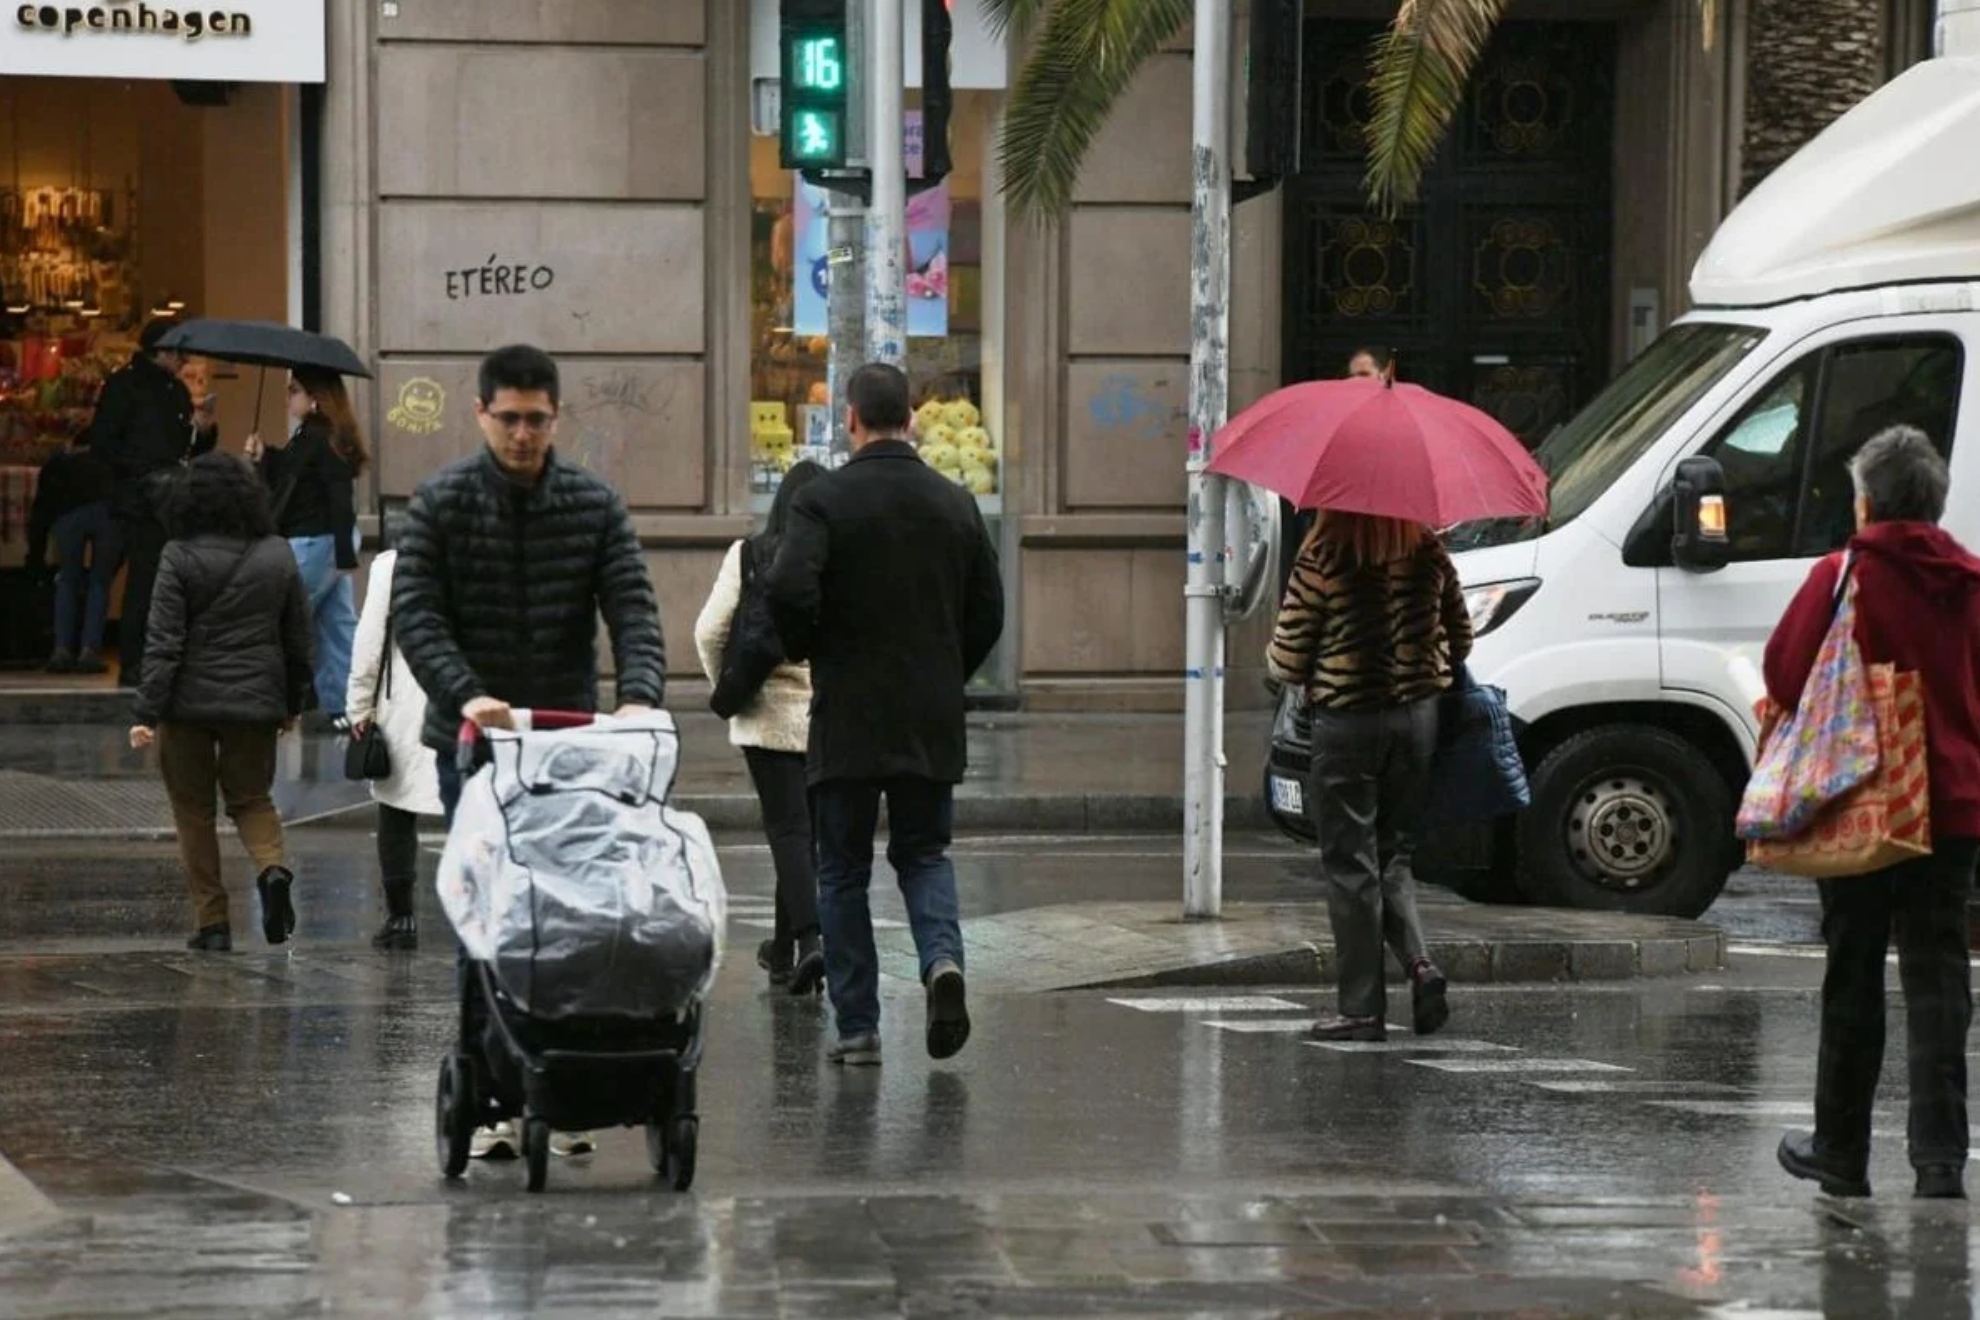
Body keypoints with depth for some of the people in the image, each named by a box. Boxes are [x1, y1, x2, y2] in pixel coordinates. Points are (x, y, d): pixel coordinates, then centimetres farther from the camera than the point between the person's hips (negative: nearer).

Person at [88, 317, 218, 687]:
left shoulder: (176, 389, 19)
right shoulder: (124, 385, -3)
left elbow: (192, 448, 23)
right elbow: (102, 443, -11)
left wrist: (204, 430, 0)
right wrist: (148, 473, -17)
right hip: (140, 505, -7)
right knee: (145, 581, -10)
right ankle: (132, 668, -5)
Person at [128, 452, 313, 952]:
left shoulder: (180, 558, -9)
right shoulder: (277, 557, 2)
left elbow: (163, 642, -12)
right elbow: (298, 639, 9)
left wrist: (148, 713, -11)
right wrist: (293, 703, 21)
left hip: (189, 703, -3)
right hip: (257, 703, 3)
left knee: (194, 810, 8)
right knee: (251, 798, 17)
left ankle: (213, 923, 6)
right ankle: (273, 867, -13)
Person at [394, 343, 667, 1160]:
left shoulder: (595, 506, 3)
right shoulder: (442, 503, -2)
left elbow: (633, 610, -5)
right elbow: (416, 612, -11)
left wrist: (640, 694, -24)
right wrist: (466, 694, -27)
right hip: (473, 738, -2)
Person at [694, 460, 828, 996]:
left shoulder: (749, 556, -5)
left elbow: (709, 632, -5)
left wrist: (726, 688, 11)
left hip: (770, 715, -1)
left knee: (789, 830, -1)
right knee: (811, 831, 15)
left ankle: (810, 940, -21)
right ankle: (783, 948, 26)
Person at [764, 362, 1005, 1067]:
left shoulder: (823, 501, -10)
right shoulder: (955, 504, 4)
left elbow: (788, 591, -22)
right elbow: (988, 612, 7)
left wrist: (806, 650, -2)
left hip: (847, 720, -3)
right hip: (932, 722, 3)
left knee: (843, 872, 7)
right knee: (923, 852, 16)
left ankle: (857, 1026, 5)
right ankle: (942, 956, -12)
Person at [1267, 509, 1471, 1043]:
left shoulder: (1321, 563, -14)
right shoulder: (1429, 554, 0)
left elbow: (1287, 662, -10)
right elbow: (1460, 641, 9)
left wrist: (1277, 657, 13)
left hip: (1346, 724, -5)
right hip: (1416, 718, 5)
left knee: (1350, 866, 3)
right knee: (1393, 857, 18)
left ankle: (1363, 1008, 2)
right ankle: (1418, 963, -4)